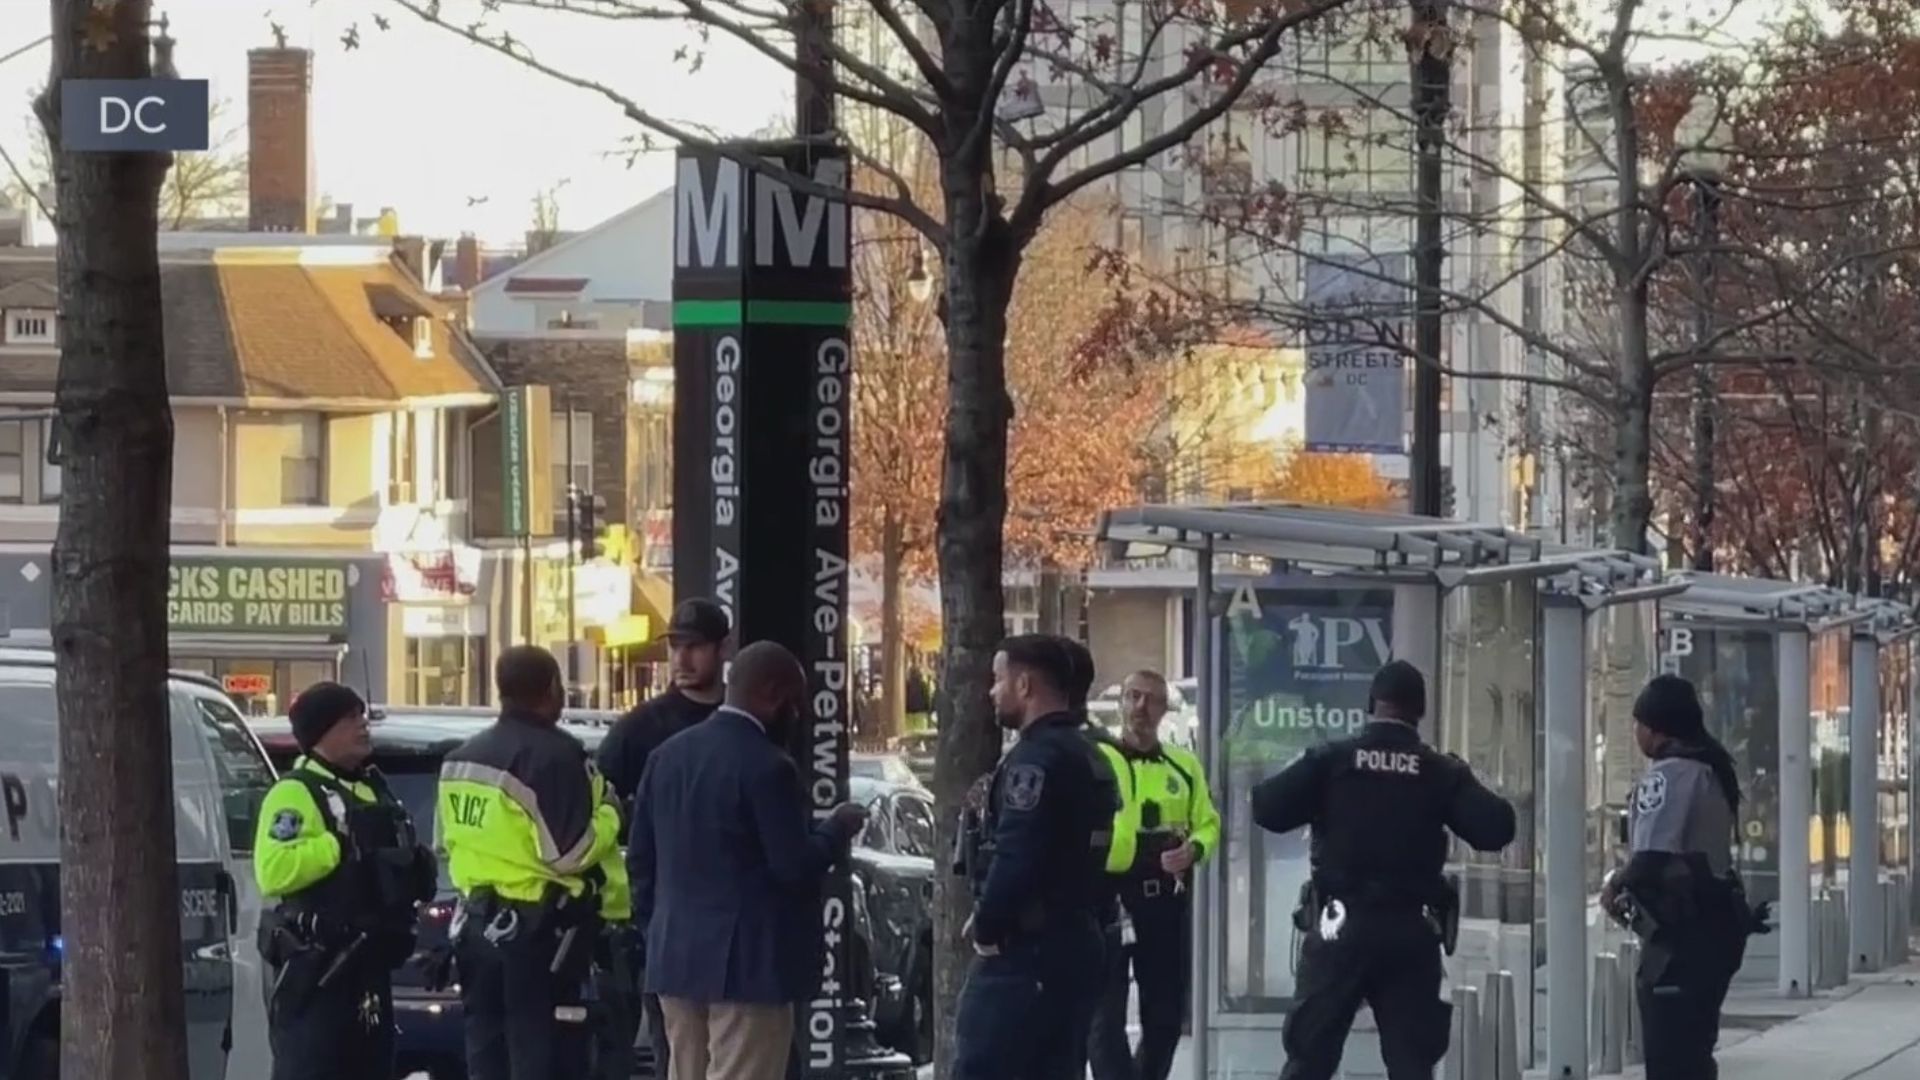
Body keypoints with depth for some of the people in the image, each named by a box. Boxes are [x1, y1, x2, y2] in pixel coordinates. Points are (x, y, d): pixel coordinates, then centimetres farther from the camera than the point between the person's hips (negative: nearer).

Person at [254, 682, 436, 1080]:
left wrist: (415, 870, 10)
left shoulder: (372, 788, 19)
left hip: (366, 957, 10)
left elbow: (396, 854, 33)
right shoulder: (295, 793, -12)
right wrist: (342, 844, -23)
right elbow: (273, 871, -26)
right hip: (314, 962, -10)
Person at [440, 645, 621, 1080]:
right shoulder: (555, 756, -16)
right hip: (539, 929, -8)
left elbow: (449, 839, 18)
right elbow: (569, 853, -18)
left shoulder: (463, 758, 11)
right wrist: (609, 816, -2)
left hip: (476, 922, 8)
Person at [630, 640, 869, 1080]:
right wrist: (837, 829, 1)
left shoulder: (669, 755, 9)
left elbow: (641, 854, 13)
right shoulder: (766, 767, -15)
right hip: (747, 961, -8)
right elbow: (796, 867, -17)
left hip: (676, 956, 8)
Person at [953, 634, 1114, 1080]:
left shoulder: (1037, 758, -16)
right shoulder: (1084, 756, 17)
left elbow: (1015, 856, -24)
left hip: (1026, 949, -10)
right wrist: (990, 917, 12)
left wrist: (988, 928, -11)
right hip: (1076, 940, 10)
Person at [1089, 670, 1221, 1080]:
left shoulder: (1184, 765, 13)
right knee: (1106, 1012, -9)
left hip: (1167, 900, 4)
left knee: (1166, 1012, 11)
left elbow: (1208, 824, 15)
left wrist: (1194, 849, -6)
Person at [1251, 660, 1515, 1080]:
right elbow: (1495, 829, -5)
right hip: (1412, 932, 1)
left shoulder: (1332, 758, -2)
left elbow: (1268, 811, -10)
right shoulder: (1441, 771, 1)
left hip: (1342, 925, -1)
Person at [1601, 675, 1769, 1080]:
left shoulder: (1671, 773, -15)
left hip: (1684, 934, -10)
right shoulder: (1709, 769, 15)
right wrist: (1628, 882, 12)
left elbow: (1652, 860, -23)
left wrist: (1616, 887, -4)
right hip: (1710, 926, 10)